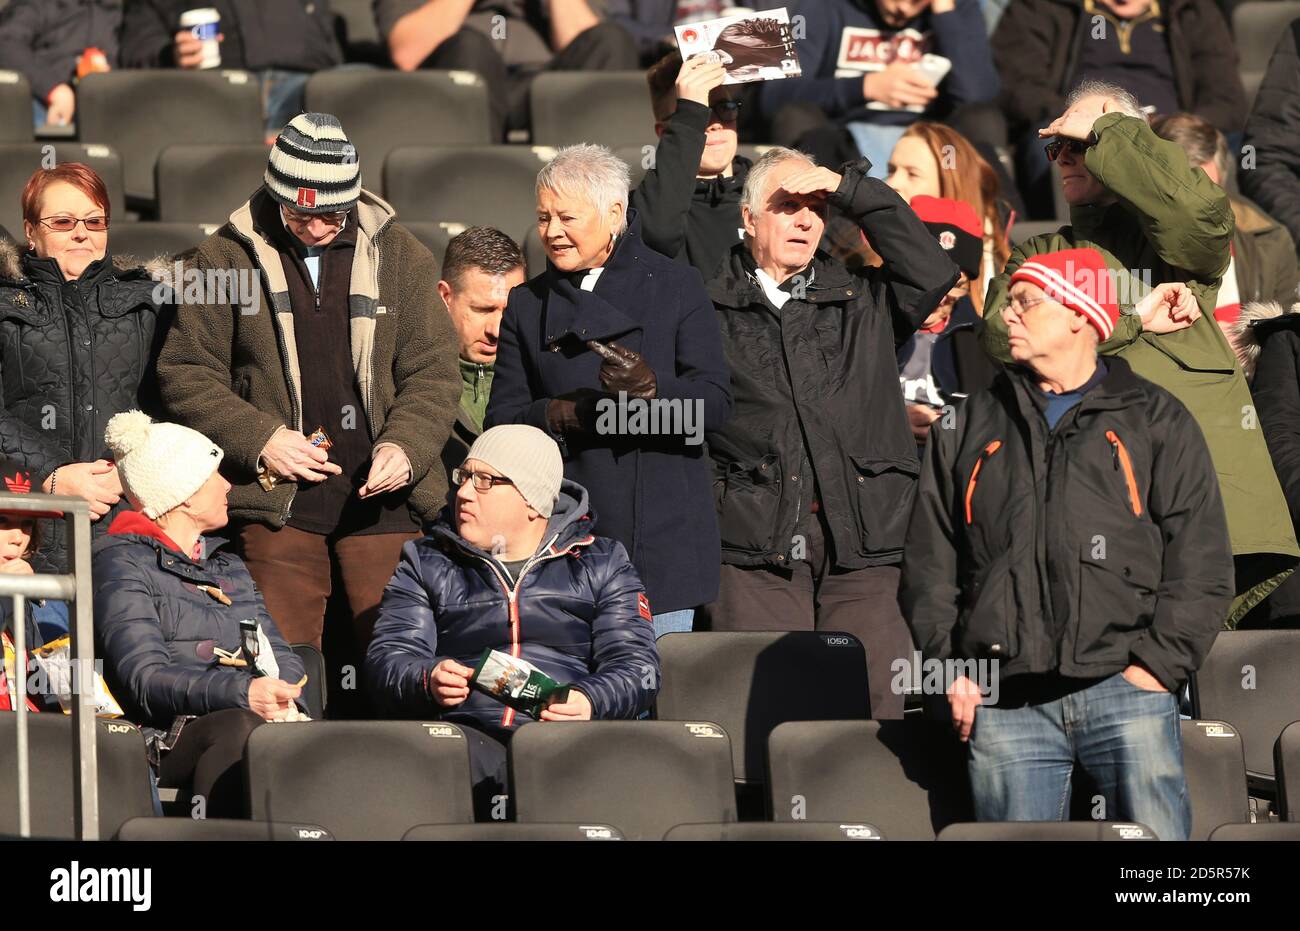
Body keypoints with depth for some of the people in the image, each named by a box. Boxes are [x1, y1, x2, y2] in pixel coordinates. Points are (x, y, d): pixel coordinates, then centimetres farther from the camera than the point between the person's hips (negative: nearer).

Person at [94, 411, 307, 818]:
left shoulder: (229, 566, 31)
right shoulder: (122, 563, 6)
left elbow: (281, 656, 22)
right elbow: (144, 679, -8)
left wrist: (285, 703, -4)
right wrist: (242, 693, -24)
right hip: (167, 737, -5)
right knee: (243, 726, -39)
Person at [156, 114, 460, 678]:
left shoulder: (400, 255, 7)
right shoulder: (227, 258, 4)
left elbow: (435, 372, 7)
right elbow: (186, 373, 5)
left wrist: (405, 446, -11)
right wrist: (259, 440, -8)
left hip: (381, 498, 1)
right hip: (276, 504, -1)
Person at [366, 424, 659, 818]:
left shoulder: (601, 564, 18)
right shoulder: (426, 563, 22)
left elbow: (637, 666, 8)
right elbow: (388, 657, 10)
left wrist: (589, 702, -16)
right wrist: (428, 681, -16)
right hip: (469, 729, 0)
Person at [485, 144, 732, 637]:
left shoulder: (677, 287, 5)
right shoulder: (528, 305, 13)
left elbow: (714, 403, -3)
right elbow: (502, 420, 8)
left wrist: (653, 388, -24)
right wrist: (562, 414, -14)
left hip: (661, 539, -2)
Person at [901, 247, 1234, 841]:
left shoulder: (1156, 421, 10)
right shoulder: (970, 427, 18)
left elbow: (1202, 562, 3)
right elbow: (929, 561, 15)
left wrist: (1157, 664, -8)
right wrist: (951, 670, 3)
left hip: (1125, 688, -2)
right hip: (1004, 705, 2)